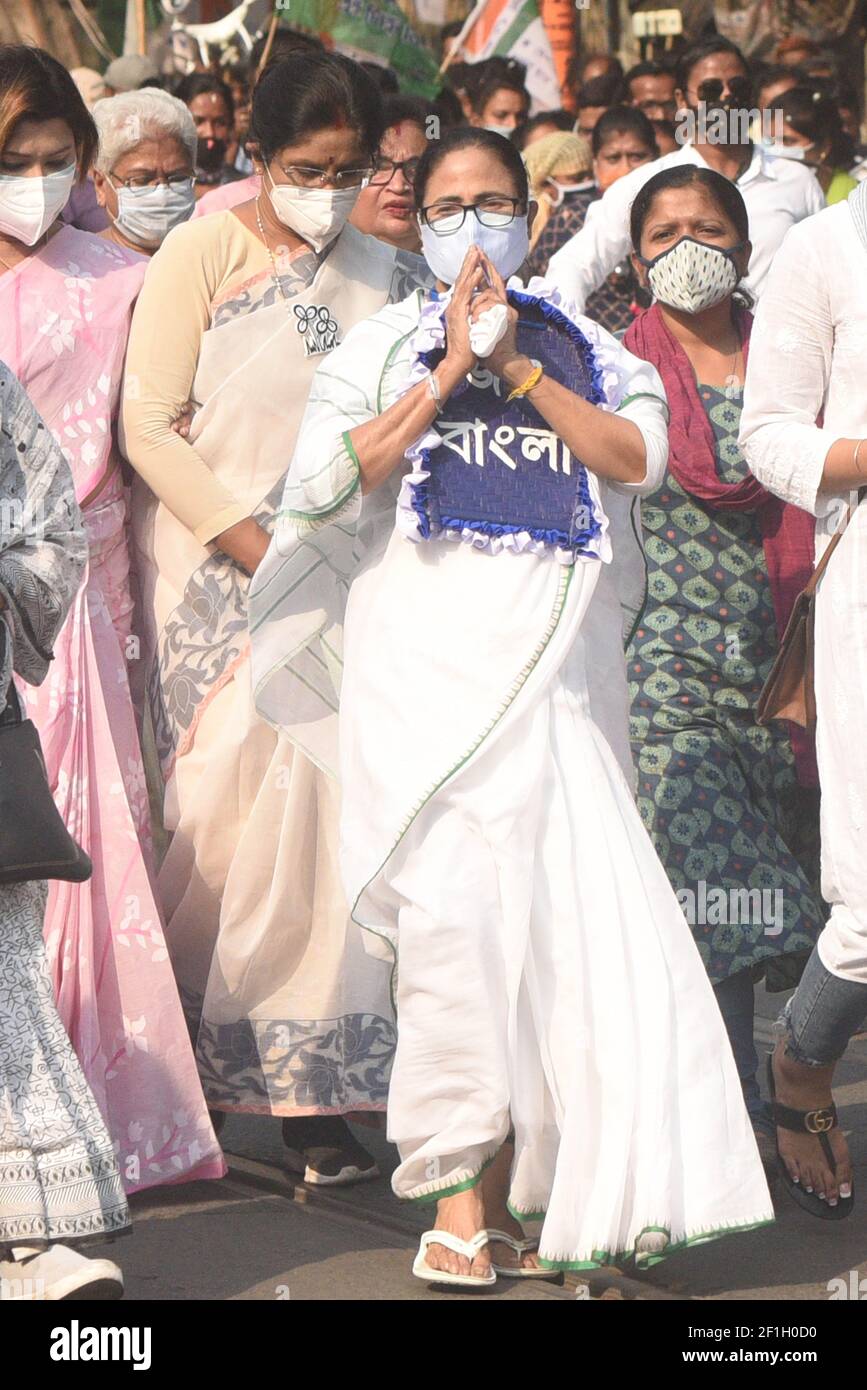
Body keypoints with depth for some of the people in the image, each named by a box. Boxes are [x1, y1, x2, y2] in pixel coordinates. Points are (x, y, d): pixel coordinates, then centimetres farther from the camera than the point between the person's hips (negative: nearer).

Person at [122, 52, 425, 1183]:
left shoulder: (382, 274, 11)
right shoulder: (201, 255, -1)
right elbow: (149, 424, -7)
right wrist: (253, 544, -13)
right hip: (209, 567, -3)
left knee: (317, 811, -3)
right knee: (223, 804, -8)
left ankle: (313, 1093, 3)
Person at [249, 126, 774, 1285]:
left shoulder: (583, 350, 17)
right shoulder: (384, 348, 12)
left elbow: (638, 458, -2)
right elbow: (323, 482, -4)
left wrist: (516, 368, -5)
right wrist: (449, 373, -5)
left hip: (554, 669, 2)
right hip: (427, 660, -2)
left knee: (562, 916, -5)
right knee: (455, 908, -12)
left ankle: (517, 1200, 4)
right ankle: (461, 1199, -8)